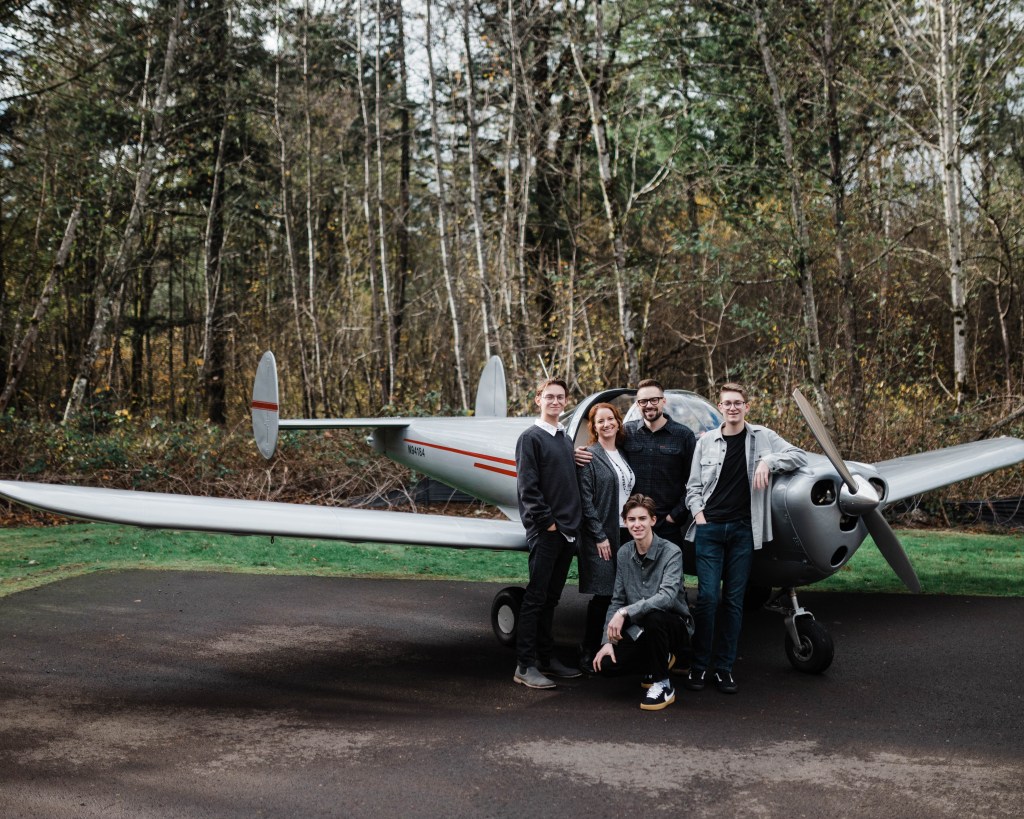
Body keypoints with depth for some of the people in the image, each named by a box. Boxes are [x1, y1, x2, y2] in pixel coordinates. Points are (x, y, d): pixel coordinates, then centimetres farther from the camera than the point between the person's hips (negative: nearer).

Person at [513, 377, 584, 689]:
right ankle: (526, 665, -4)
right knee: (536, 597, -7)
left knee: (551, 598, 13)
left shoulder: (566, 439, 17)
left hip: (568, 531, 7)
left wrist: (574, 521, 10)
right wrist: (547, 521, -14)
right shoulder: (531, 438, -6)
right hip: (544, 531, -7)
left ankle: (546, 657, 19)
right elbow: (527, 486, -12)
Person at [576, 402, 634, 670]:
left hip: (626, 534, 6)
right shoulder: (589, 456, -6)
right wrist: (599, 536, -14)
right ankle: (589, 655, 4)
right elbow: (585, 500, -10)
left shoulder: (624, 455, 14)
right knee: (602, 596, -6)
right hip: (600, 537, -6)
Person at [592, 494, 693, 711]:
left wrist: (625, 612, -37)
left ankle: (663, 686, -16)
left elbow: (667, 596, -32)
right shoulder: (624, 553, 2)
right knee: (606, 664, -18)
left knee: (653, 616, -38)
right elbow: (617, 600, 4)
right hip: (640, 630, 5)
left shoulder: (671, 552, -17)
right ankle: (659, 660, 13)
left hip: (674, 626, -5)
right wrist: (608, 641, -6)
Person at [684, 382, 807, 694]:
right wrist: (698, 512, -4)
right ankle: (699, 665, 3)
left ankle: (724, 666, 11)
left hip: (743, 529, 1)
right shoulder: (706, 441, 7)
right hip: (709, 528, 0)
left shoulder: (762, 437, 7)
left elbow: (799, 456, 4)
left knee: (734, 600, 4)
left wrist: (768, 461, -10)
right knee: (707, 596, -7)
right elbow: (693, 486, 11)